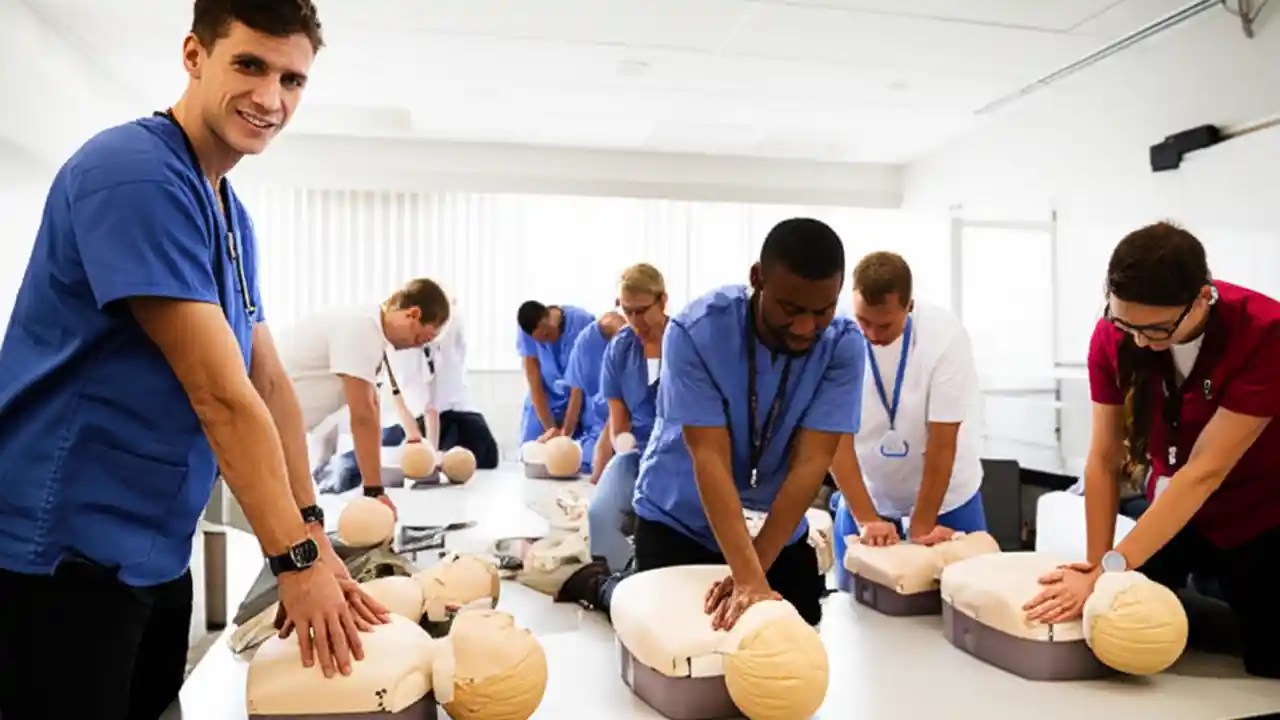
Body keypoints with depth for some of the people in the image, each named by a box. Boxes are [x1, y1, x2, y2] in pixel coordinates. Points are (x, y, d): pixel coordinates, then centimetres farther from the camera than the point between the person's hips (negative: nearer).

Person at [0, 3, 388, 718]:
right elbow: (218, 393, -24)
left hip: (156, 549, 9)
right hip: (65, 550, -8)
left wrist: (313, 534, 0)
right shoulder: (136, 172, -20)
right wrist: (296, 557, -20)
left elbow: (270, 381, 4)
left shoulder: (234, 216, 8)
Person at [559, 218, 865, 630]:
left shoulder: (844, 346, -19)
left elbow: (810, 463, -23)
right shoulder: (695, 331, -27)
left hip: (778, 523, 3)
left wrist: (756, 568, -30)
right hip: (679, 517, -3)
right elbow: (710, 457, -31)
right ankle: (597, 583, 37)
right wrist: (749, 580, -38)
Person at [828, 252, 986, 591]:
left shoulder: (945, 334, -23)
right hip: (863, 494, 1)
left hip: (946, 495, 0)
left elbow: (943, 440, -20)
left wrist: (921, 525, -16)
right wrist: (867, 519, -22)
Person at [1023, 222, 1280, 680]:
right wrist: (1095, 566, -20)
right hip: (1170, 513, 3)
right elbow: (1103, 459, -17)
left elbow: (1204, 472, -34)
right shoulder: (1113, 334, -19)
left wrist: (1109, 570, -38)